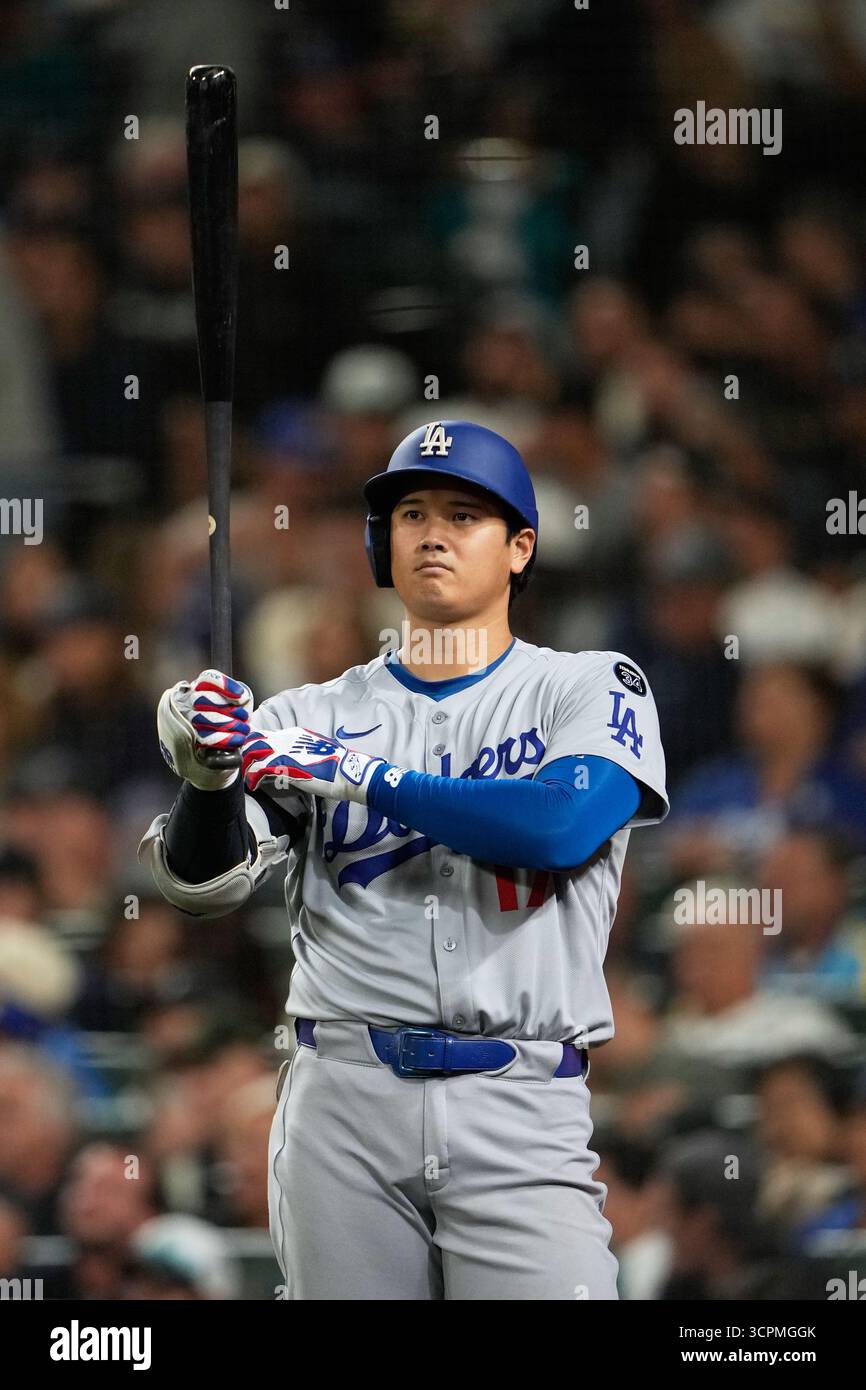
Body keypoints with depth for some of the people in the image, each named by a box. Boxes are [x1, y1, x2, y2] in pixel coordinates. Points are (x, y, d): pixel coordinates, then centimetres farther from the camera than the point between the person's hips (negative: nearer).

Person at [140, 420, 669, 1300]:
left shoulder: (592, 690, 6)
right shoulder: (314, 716, 12)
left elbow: (562, 825, -14)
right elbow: (202, 883, 2)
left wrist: (357, 776, -13)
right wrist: (208, 775, -19)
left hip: (522, 1111, -2)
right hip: (344, 1103, 2)